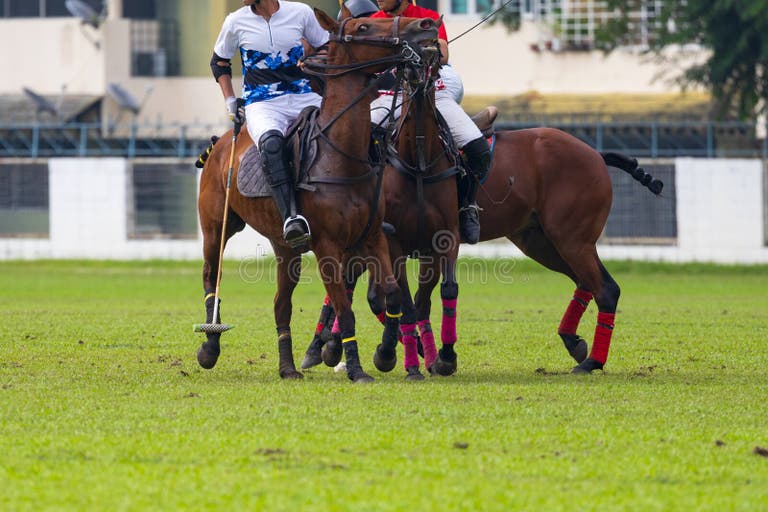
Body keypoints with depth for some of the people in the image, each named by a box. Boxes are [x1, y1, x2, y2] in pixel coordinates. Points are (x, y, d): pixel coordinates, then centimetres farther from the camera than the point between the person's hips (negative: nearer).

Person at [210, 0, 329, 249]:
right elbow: (219, 62, 22)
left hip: (305, 98, 2)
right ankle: (291, 217, -50)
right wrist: (229, 100, 11)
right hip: (262, 105, -2)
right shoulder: (236, 21, 6)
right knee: (271, 142, -37)